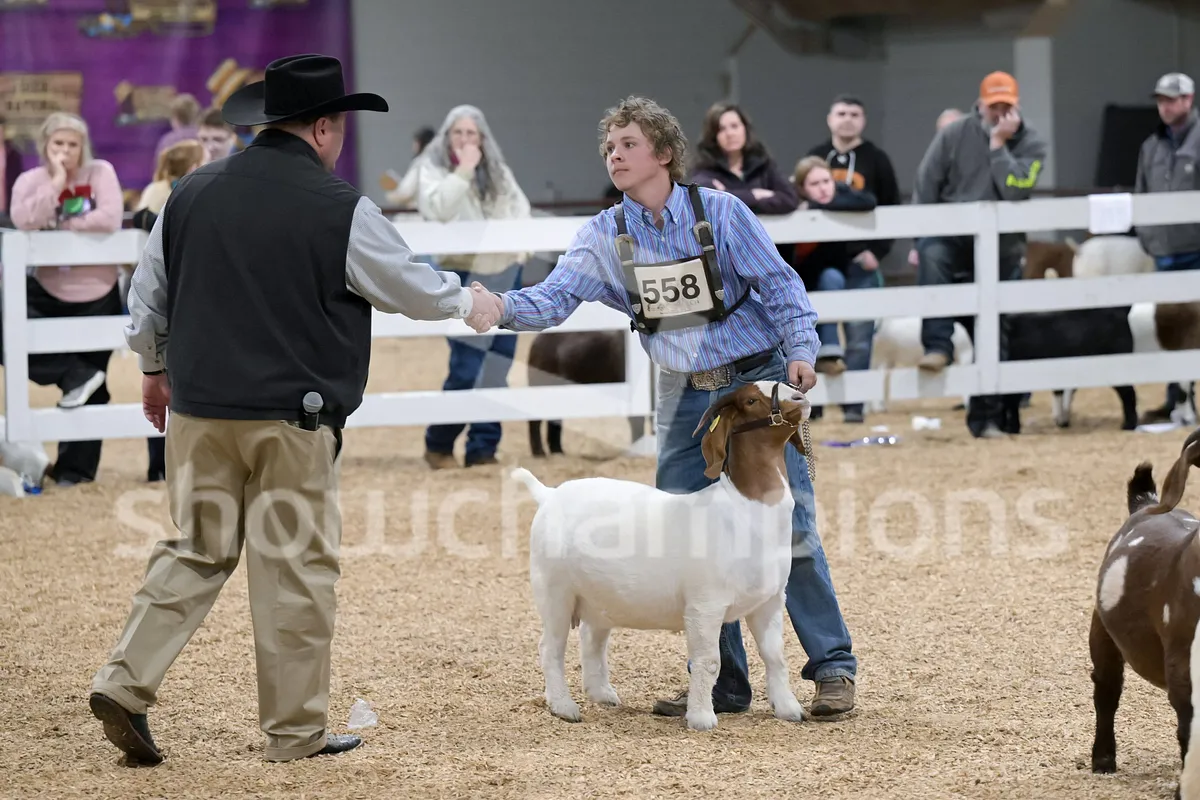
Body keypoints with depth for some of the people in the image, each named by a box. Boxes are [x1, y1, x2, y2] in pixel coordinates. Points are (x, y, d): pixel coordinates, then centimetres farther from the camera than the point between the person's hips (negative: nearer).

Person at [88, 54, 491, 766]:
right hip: (293, 421, -5)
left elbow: (146, 300, 14)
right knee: (297, 568, 4)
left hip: (199, 412, 5)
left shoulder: (192, 194, 5)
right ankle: (295, 730, 11)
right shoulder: (340, 208, -9)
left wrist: (156, 369, 30)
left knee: (198, 552, 15)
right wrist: (466, 301, 23)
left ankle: (126, 683, 3)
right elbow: (413, 289, 3)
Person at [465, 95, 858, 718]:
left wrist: (800, 351, -18)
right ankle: (722, 683, 12)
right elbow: (555, 296, -10)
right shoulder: (604, 235, 0)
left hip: (758, 383, -5)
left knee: (788, 524, -8)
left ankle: (833, 667, 0)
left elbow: (779, 284, -6)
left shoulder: (721, 213, -9)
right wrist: (503, 308, -29)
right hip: (685, 396, 5)